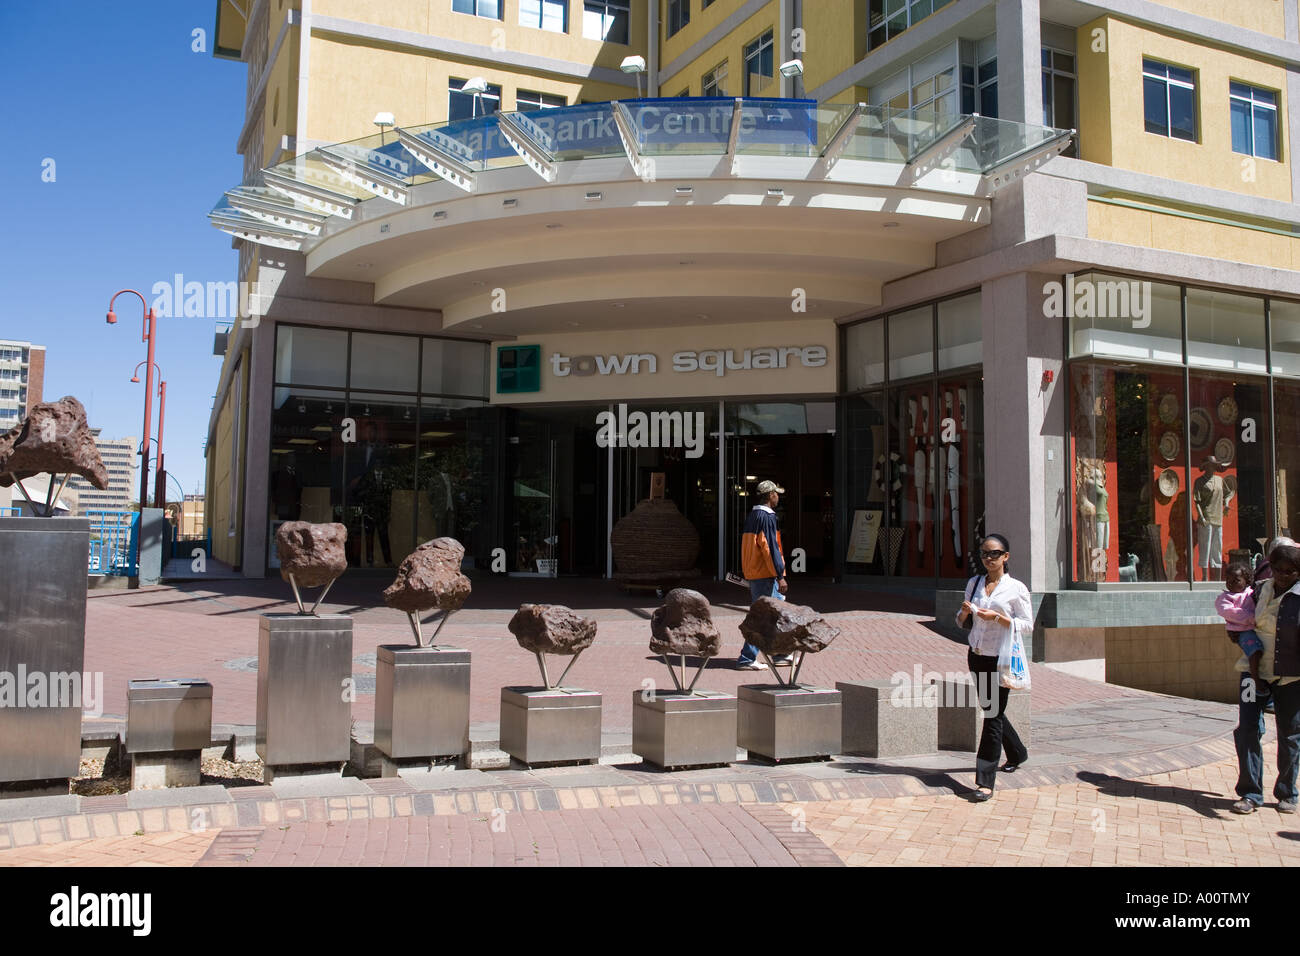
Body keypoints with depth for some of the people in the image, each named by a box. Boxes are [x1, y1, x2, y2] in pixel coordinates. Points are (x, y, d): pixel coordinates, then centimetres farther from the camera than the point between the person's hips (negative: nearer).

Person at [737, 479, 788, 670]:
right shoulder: (767, 517, -15)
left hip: (753, 574, 10)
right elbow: (770, 548, -20)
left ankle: (781, 655, 21)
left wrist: (745, 573, 22)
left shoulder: (752, 516, 15)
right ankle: (747, 659, -3)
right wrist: (780, 576, -18)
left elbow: (745, 546, 19)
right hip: (764, 576, -10)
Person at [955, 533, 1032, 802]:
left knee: (993, 715, -7)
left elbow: (1027, 625, -7)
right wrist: (964, 612, -8)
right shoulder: (973, 583, 10)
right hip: (976, 656, 6)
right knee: (990, 710, 18)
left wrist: (998, 617, -19)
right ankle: (1017, 753, 44)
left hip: (1000, 659, -6)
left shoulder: (1016, 588, -5)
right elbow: (962, 623, 15)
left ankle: (985, 782, -4)